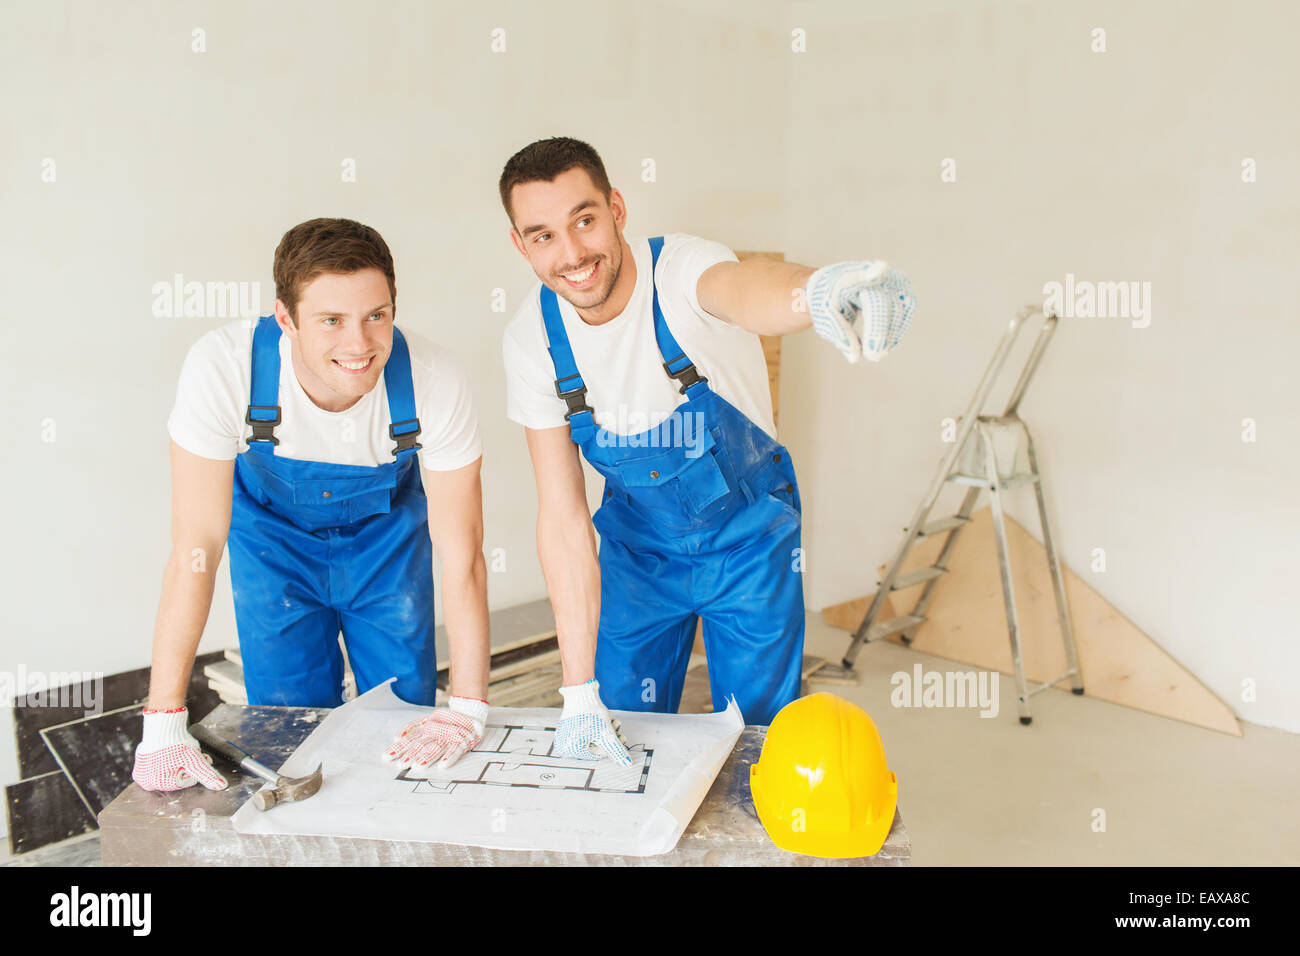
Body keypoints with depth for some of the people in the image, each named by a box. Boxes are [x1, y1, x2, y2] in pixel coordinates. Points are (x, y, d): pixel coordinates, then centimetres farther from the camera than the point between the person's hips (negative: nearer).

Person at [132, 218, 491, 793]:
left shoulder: (436, 380, -33)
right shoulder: (222, 368, -34)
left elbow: (460, 555, -25)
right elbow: (196, 549, -28)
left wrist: (468, 710, -27)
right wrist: (164, 725, -28)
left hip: (385, 532, 1)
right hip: (272, 532, 0)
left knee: (405, 725, 3)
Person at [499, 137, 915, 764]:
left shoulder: (679, 268, -27)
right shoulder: (531, 340, -17)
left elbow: (739, 286, -54)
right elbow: (562, 518, -15)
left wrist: (815, 290, -80)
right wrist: (580, 689, -18)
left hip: (749, 541, -2)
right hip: (637, 545, 3)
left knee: (755, 738, 5)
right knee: (616, 737, 8)